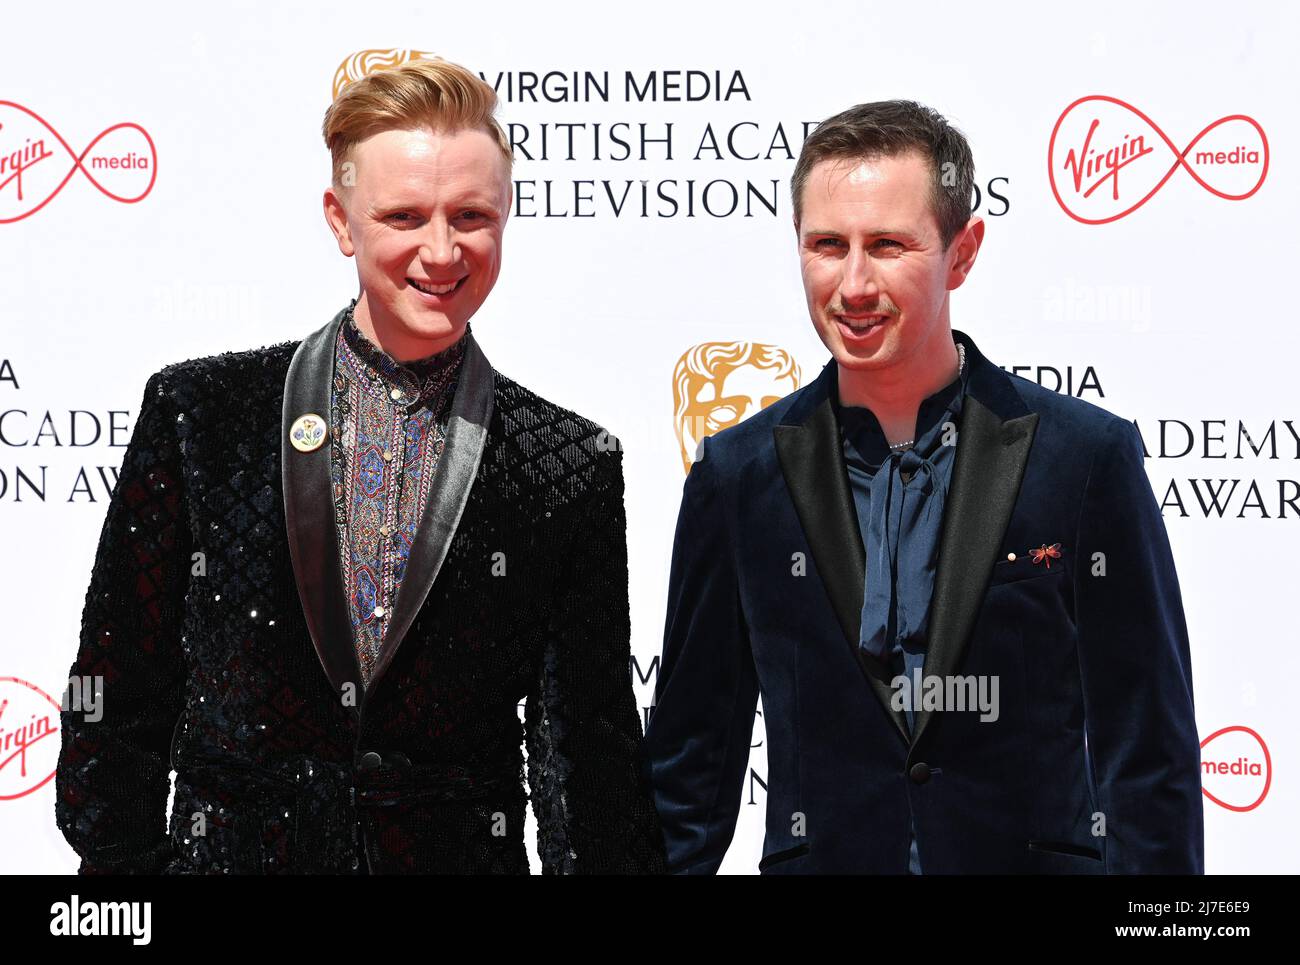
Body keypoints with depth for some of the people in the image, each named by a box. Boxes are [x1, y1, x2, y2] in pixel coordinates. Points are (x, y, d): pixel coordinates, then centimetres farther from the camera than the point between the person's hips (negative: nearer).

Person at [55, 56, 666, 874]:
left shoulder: (571, 464, -2)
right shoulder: (196, 413, -2)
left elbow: (587, 756, 0)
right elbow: (116, 703, 1)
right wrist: (117, 873, -5)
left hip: (466, 853, 0)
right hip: (227, 851, 0)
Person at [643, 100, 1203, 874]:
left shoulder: (1088, 456, -6)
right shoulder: (738, 475, 0)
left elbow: (1150, 756, -5)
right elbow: (691, 760, 4)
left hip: (1041, 855, -1)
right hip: (818, 854, 2)